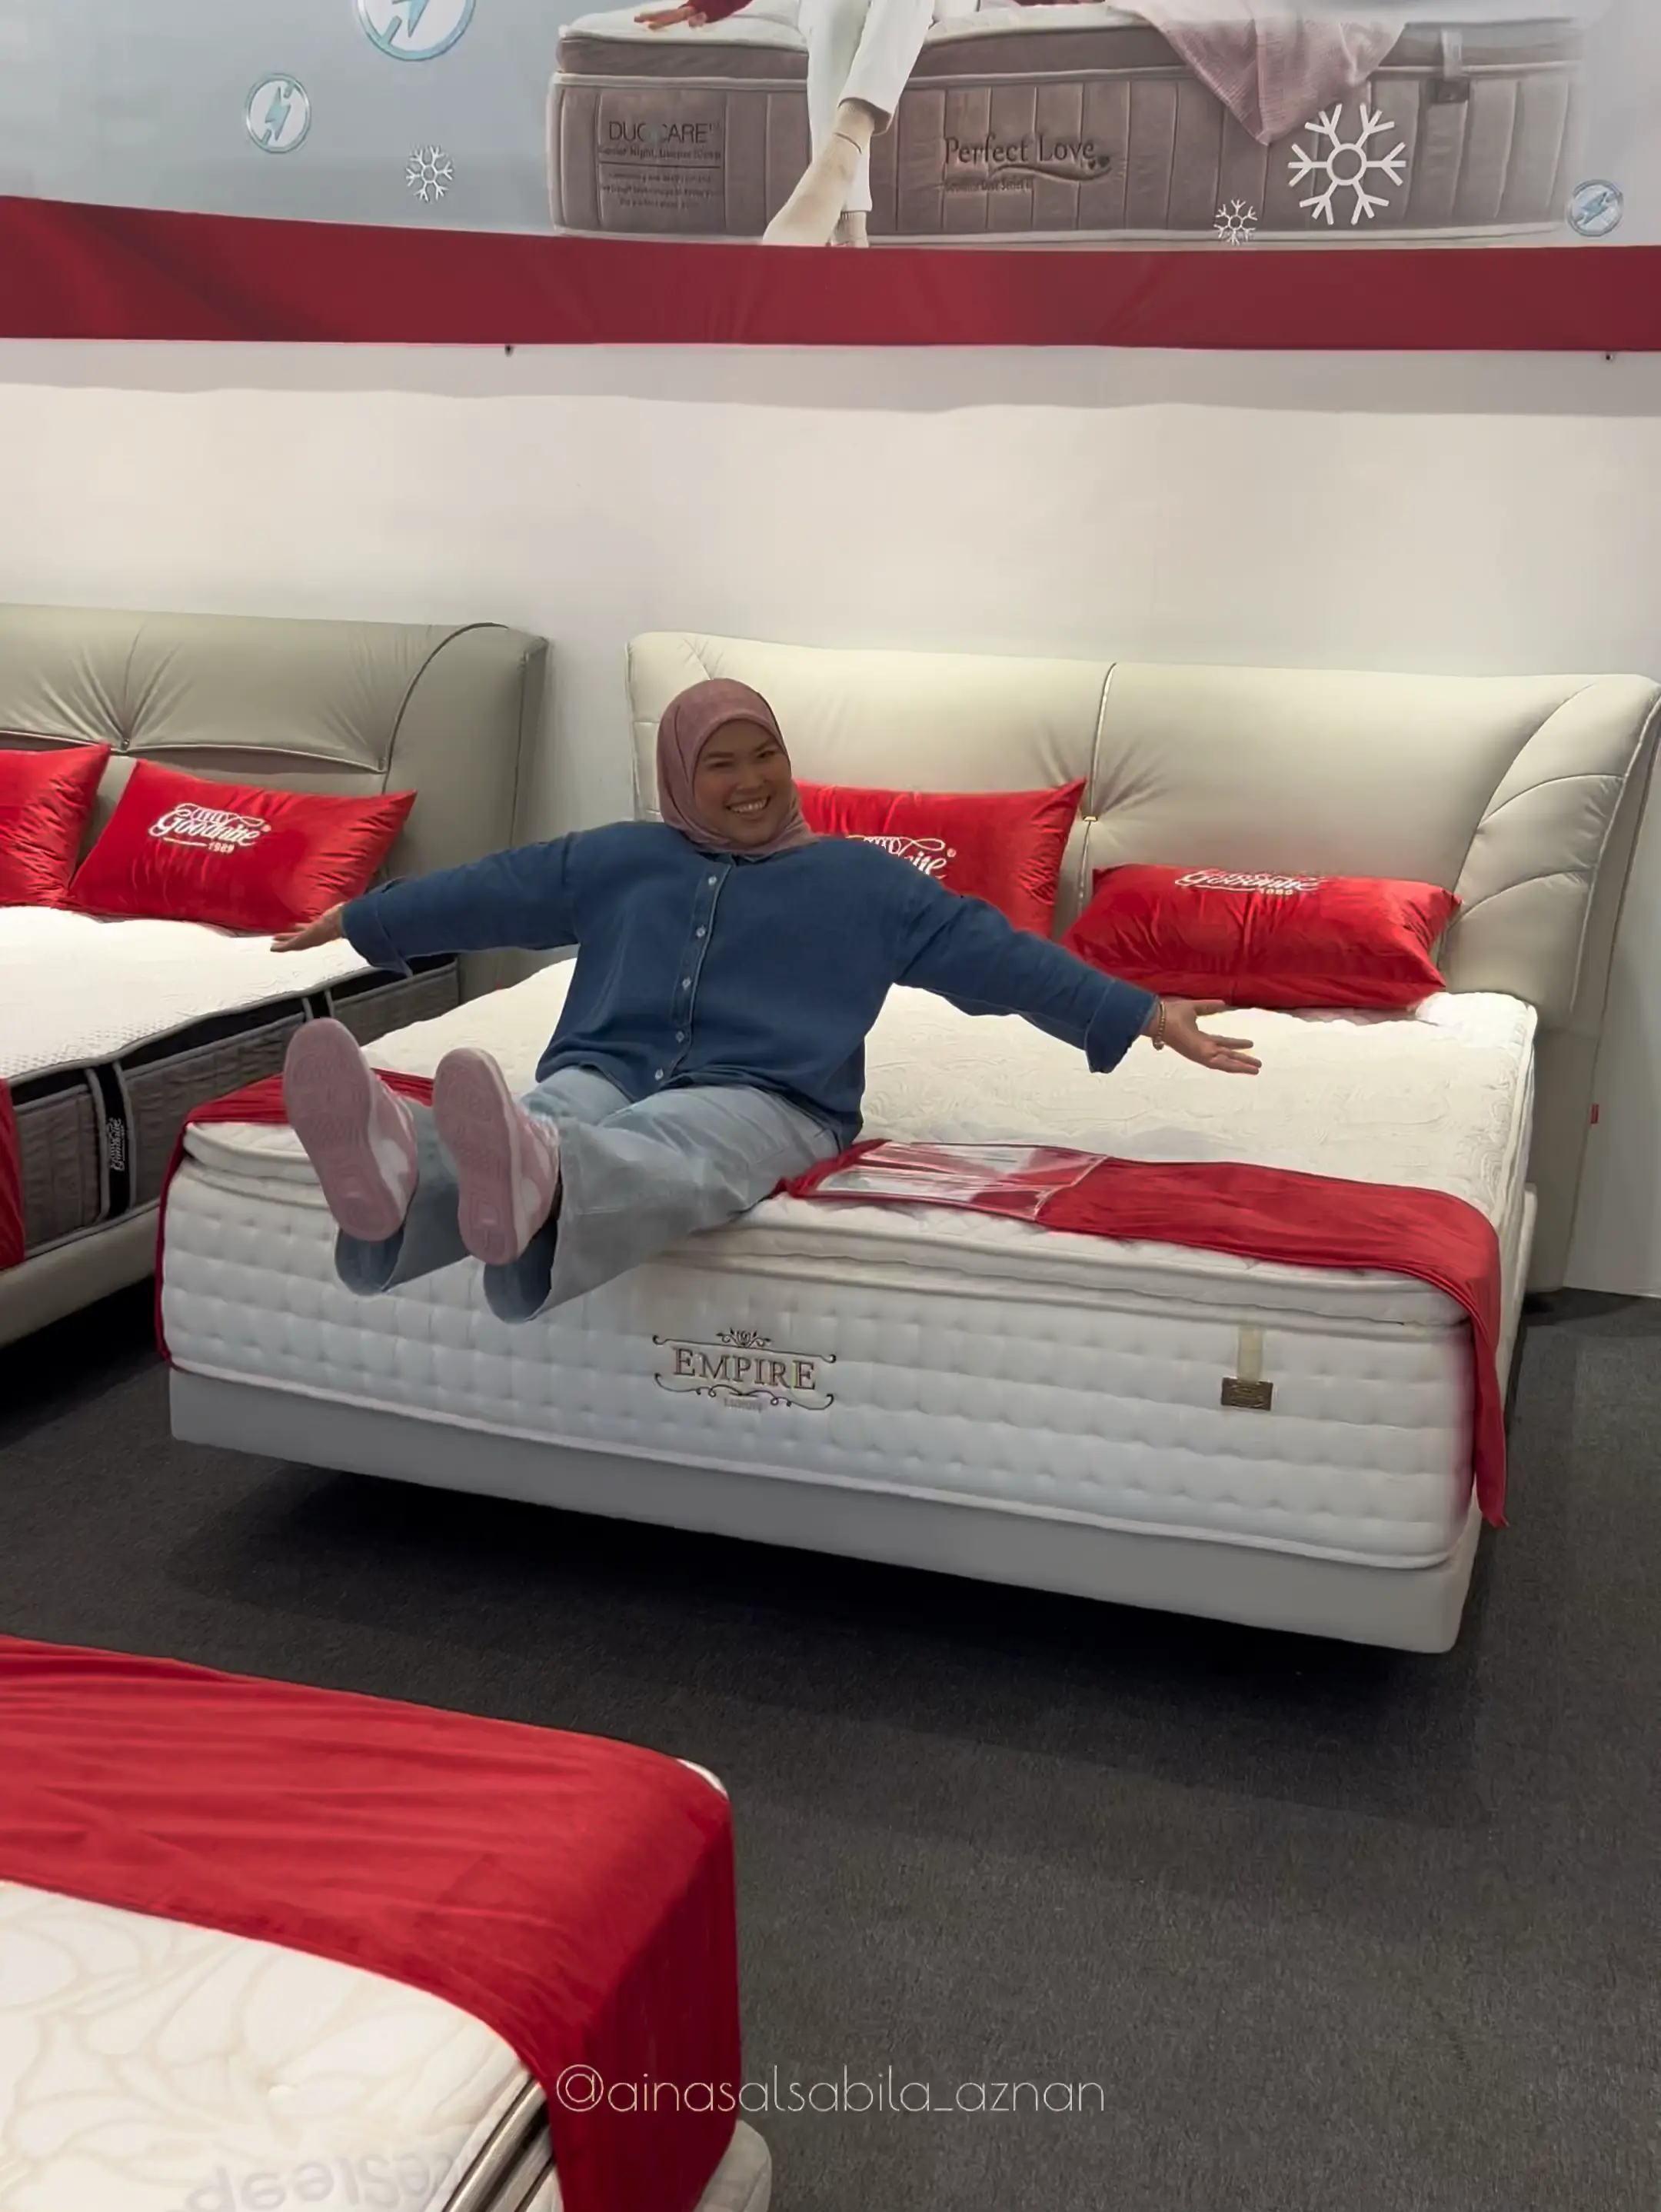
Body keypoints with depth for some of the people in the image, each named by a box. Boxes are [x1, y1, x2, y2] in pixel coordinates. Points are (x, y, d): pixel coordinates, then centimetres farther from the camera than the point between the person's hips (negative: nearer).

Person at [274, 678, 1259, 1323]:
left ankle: (534, 1193, -76)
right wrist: (358, 917, 41)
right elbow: (492, 890, 32)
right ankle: (402, 1174, -71)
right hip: (609, 1069, 3)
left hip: (763, 1098, -2)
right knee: (548, 1122, -36)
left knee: (664, 1151, -41)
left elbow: (994, 952, 13)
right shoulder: (622, 857, 23)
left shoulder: (859, 876, 17)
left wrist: (1147, 1015, 7)